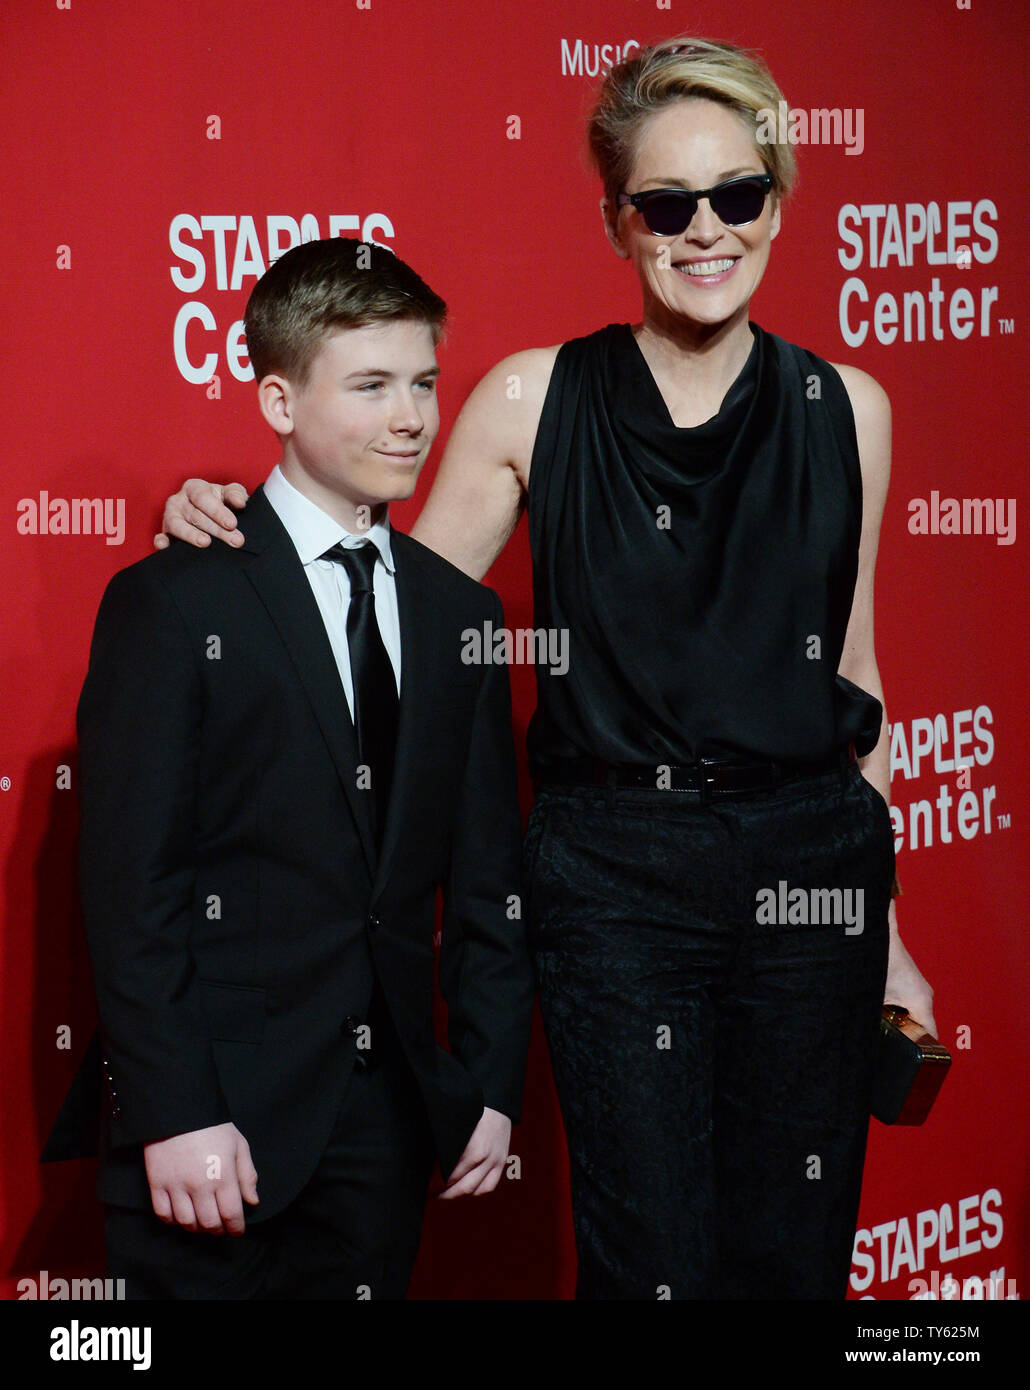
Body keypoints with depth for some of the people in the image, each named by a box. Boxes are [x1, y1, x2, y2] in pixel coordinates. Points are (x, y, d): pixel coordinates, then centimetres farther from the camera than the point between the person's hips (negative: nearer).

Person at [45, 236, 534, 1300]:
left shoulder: (458, 611, 9)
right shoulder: (172, 603, -6)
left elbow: (486, 872, 12)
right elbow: (127, 884, -10)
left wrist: (491, 1080, 7)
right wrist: (174, 1115, -15)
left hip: (392, 1125, 5)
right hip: (217, 1123, -4)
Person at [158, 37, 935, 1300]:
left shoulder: (842, 407, 5)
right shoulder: (533, 400, -2)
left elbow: (848, 674, 11)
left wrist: (885, 938, 13)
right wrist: (238, 530, -10)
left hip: (810, 868, 2)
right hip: (611, 876, -2)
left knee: (795, 1258, 9)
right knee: (650, 1261, -1)